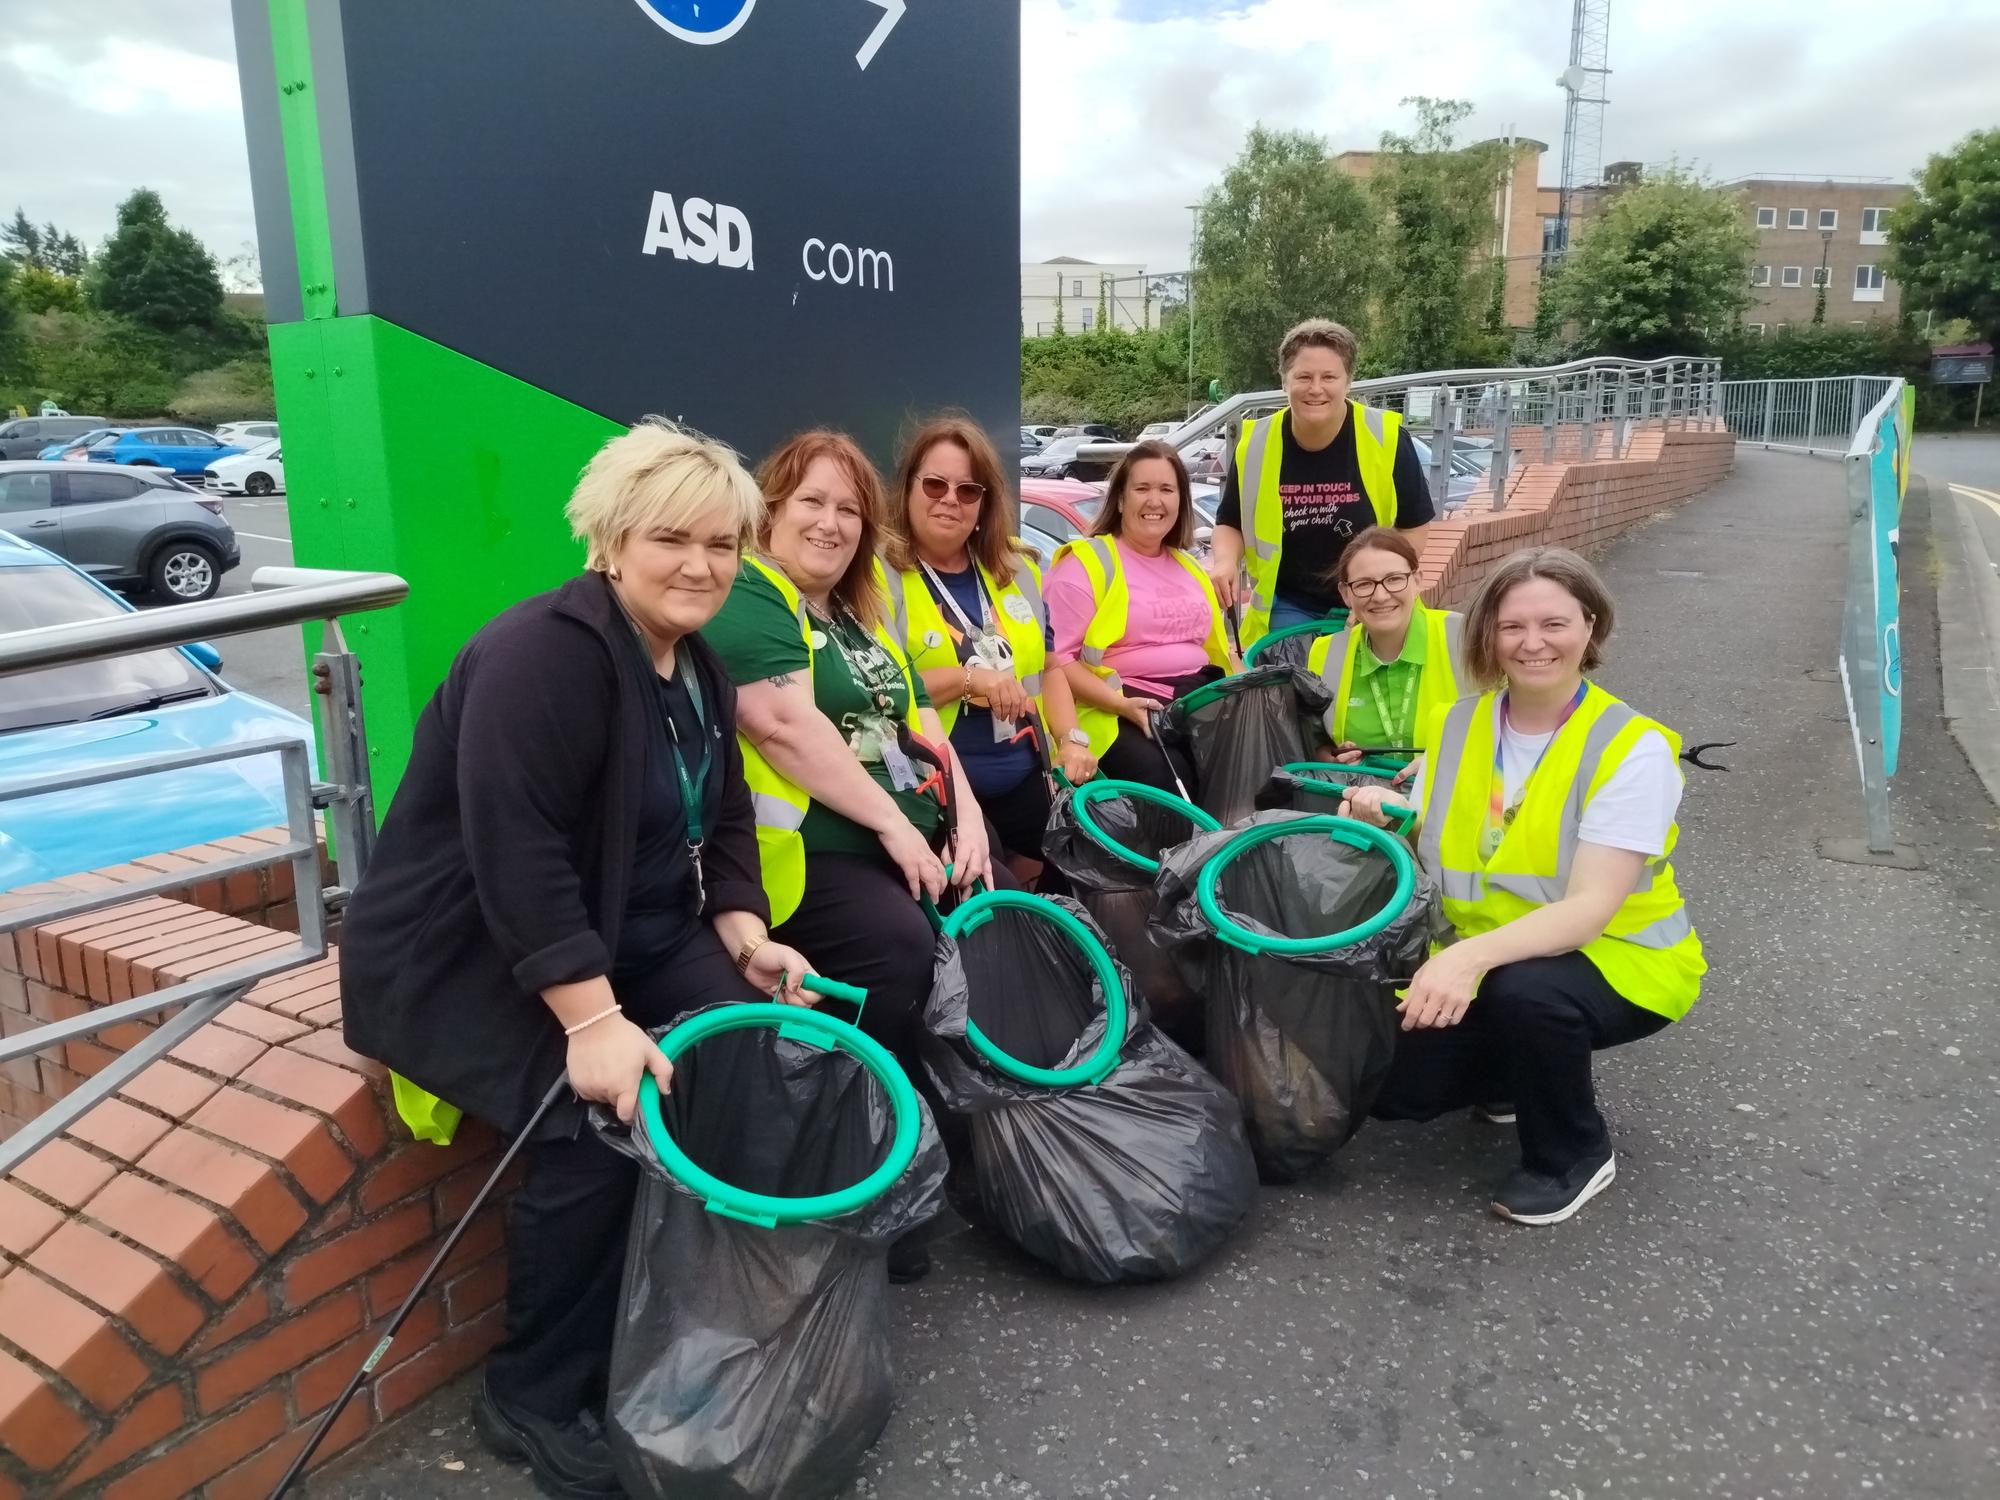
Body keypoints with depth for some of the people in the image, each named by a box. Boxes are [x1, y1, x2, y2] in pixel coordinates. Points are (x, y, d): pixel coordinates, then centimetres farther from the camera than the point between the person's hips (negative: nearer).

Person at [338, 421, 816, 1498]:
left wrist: (746, 938, -5)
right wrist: (594, 1020, -32)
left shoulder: (697, 668, 7)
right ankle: (535, 1397, -2)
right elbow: (518, 853, -29)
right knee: (606, 1127, -26)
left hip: (621, 936, 8)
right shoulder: (545, 653, -22)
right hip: (466, 957, -8)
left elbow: (723, 821, 11)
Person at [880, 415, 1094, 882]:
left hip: (1024, 786, 6)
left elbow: (1046, 667, 17)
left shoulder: (1016, 569, 11)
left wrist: (1073, 739, 2)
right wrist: (968, 678, -21)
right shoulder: (880, 575, -8)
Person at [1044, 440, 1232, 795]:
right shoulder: (1086, 564, -1)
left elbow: (1215, 645, 29)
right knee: (1165, 782, -33)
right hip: (1118, 711, -6)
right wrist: (1120, 703, -19)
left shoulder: (1188, 566, 23)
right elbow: (1057, 657, -8)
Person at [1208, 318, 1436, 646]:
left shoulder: (1386, 438, -13)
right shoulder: (1255, 444, -9)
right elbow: (1231, 523, 6)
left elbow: (1413, 527, -2)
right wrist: (1225, 562, -15)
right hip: (1288, 610, 1)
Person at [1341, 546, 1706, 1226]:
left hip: (1618, 959, -4)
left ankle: (1575, 1155, -5)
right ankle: (1527, 1071, 20)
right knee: (1393, 1083, -13)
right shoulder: (1457, 726, -2)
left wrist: (1473, 955, -43)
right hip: (1486, 959, 5)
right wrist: (1383, 823, -19)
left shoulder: (1632, 747, -18)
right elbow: (1426, 853, 4)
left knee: (1522, 988, -37)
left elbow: (1592, 906, -27)